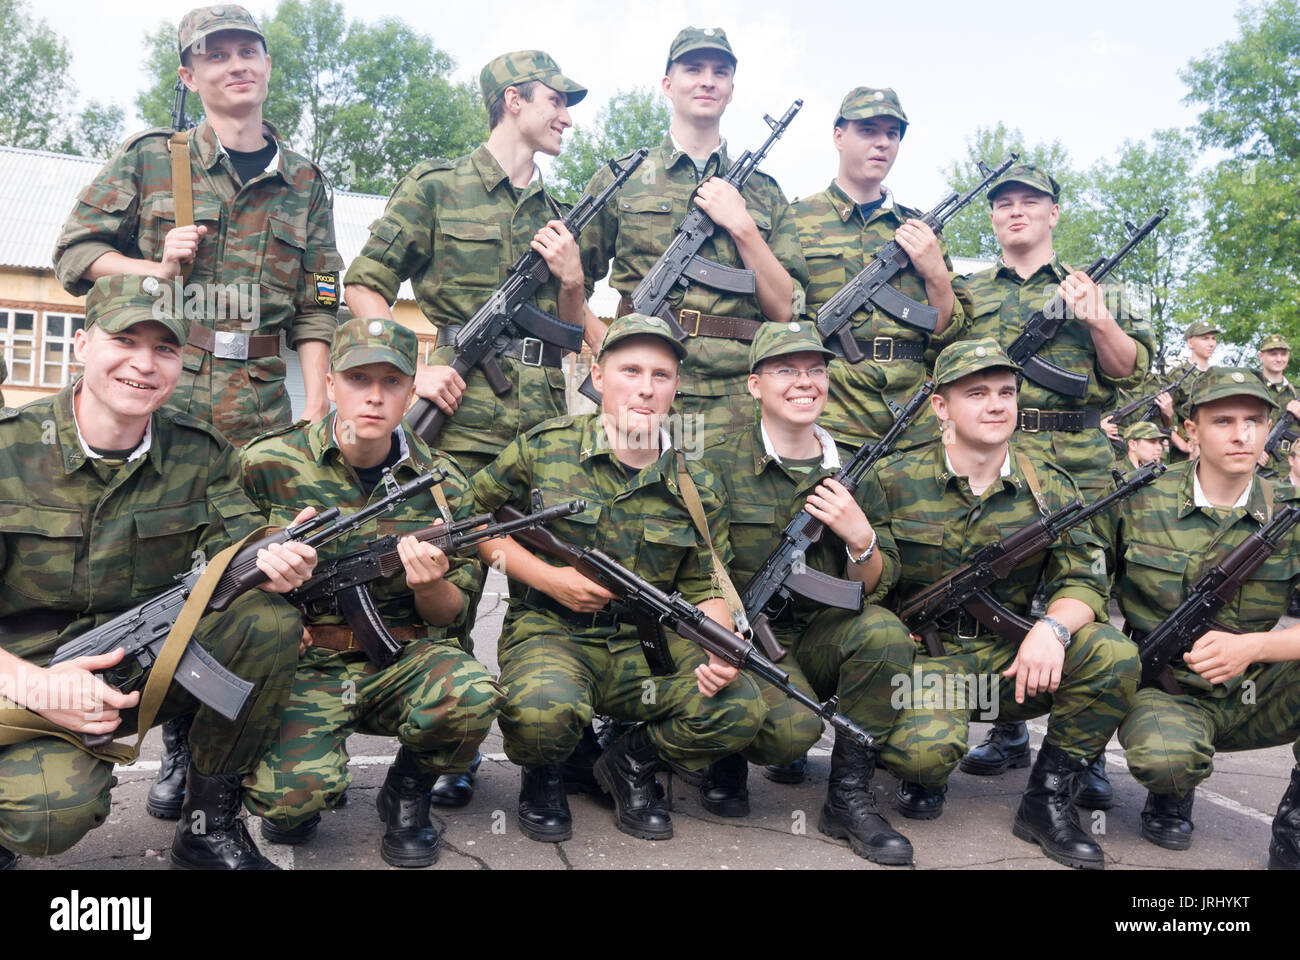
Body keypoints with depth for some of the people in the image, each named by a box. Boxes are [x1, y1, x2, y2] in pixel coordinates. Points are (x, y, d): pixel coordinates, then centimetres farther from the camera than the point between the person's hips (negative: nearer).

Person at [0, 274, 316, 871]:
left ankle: (209, 823, -5)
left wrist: (271, 563, -33)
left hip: (147, 670, 4)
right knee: (58, 808, -32)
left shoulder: (201, 455, 1)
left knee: (272, 622, -21)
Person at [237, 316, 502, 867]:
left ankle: (408, 792, 5)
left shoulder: (443, 485, 0)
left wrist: (431, 584, -18)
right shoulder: (267, 465, -4)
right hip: (304, 662, -1)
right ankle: (302, 798, 15)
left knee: (473, 696, -30)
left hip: (404, 658, 2)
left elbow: (451, 614, 5)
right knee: (293, 794, -26)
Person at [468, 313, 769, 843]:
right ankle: (541, 775, 5)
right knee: (544, 711, -36)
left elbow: (706, 589, 8)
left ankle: (631, 762, 11)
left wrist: (720, 651, -14)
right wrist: (549, 578, -8)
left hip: (649, 644, 3)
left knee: (741, 709, -21)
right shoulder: (545, 447, -3)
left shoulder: (697, 489, 4)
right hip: (550, 633, -2)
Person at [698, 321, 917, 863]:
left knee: (885, 631, -27)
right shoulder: (719, 467, -3)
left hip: (823, 637, 4)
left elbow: (876, 588, 7)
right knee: (793, 728, -31)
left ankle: (848, 797, -10)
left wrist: (860, 538, -14)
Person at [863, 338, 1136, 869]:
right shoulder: (892, 481, -5)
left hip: (1008, 661, 4)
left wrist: (1053, 626, -24)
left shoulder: (1049, 487, 4)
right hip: (921, 653, -3)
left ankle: (1047, 800, -1)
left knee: (1113, 655, -22)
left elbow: (1083, 580, -3)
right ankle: (924, 779, 10)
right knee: (925, 747, -33)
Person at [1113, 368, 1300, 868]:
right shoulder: (1141, 504, -7)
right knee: (1164, 757, -35)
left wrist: (1251, 645, -30)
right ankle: (1172, 796, 5)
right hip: (1164, 694, -2)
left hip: (1258, 698, 3)